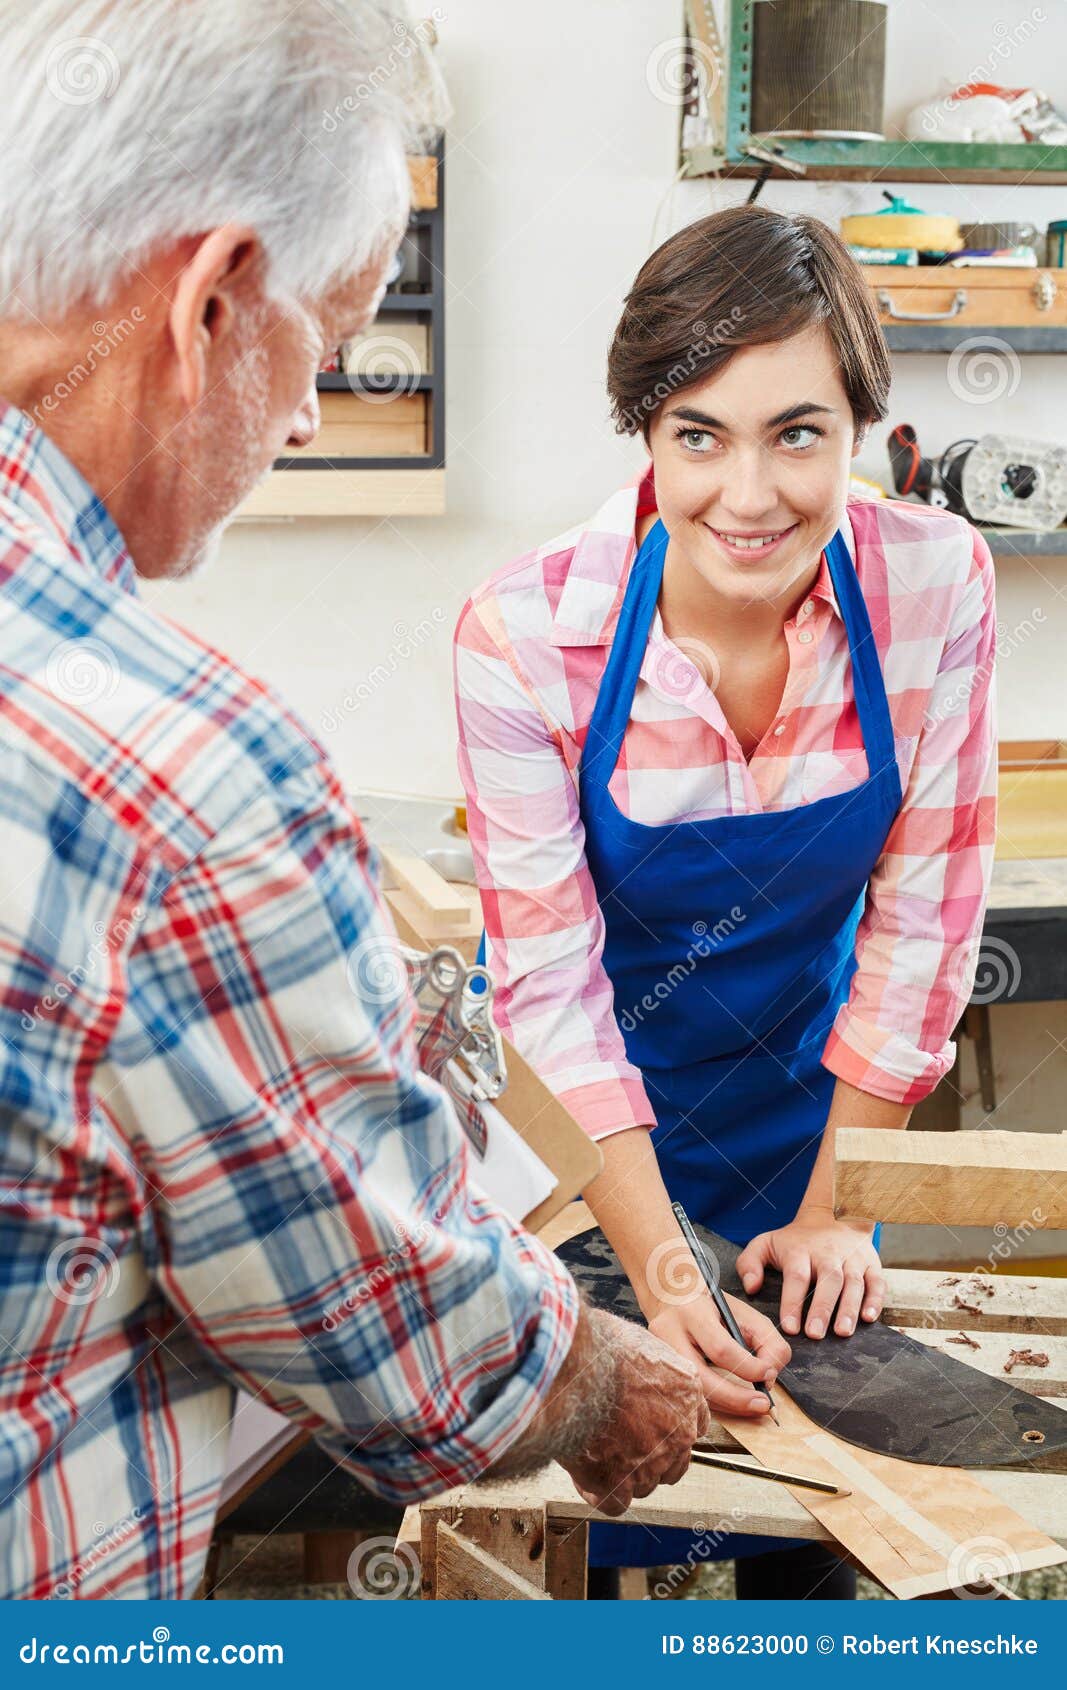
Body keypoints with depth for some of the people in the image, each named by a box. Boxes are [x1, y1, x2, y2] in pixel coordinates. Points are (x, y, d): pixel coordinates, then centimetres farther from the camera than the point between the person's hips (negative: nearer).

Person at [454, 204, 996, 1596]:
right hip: (590, 1115, -2)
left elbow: (921, 921, -12)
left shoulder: (935, 584, -20)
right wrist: (656, 1263, -25)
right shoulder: (527, 636, -25)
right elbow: (549, 980, -20)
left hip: (811, 1090, 2)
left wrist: (839, 1205, -9)